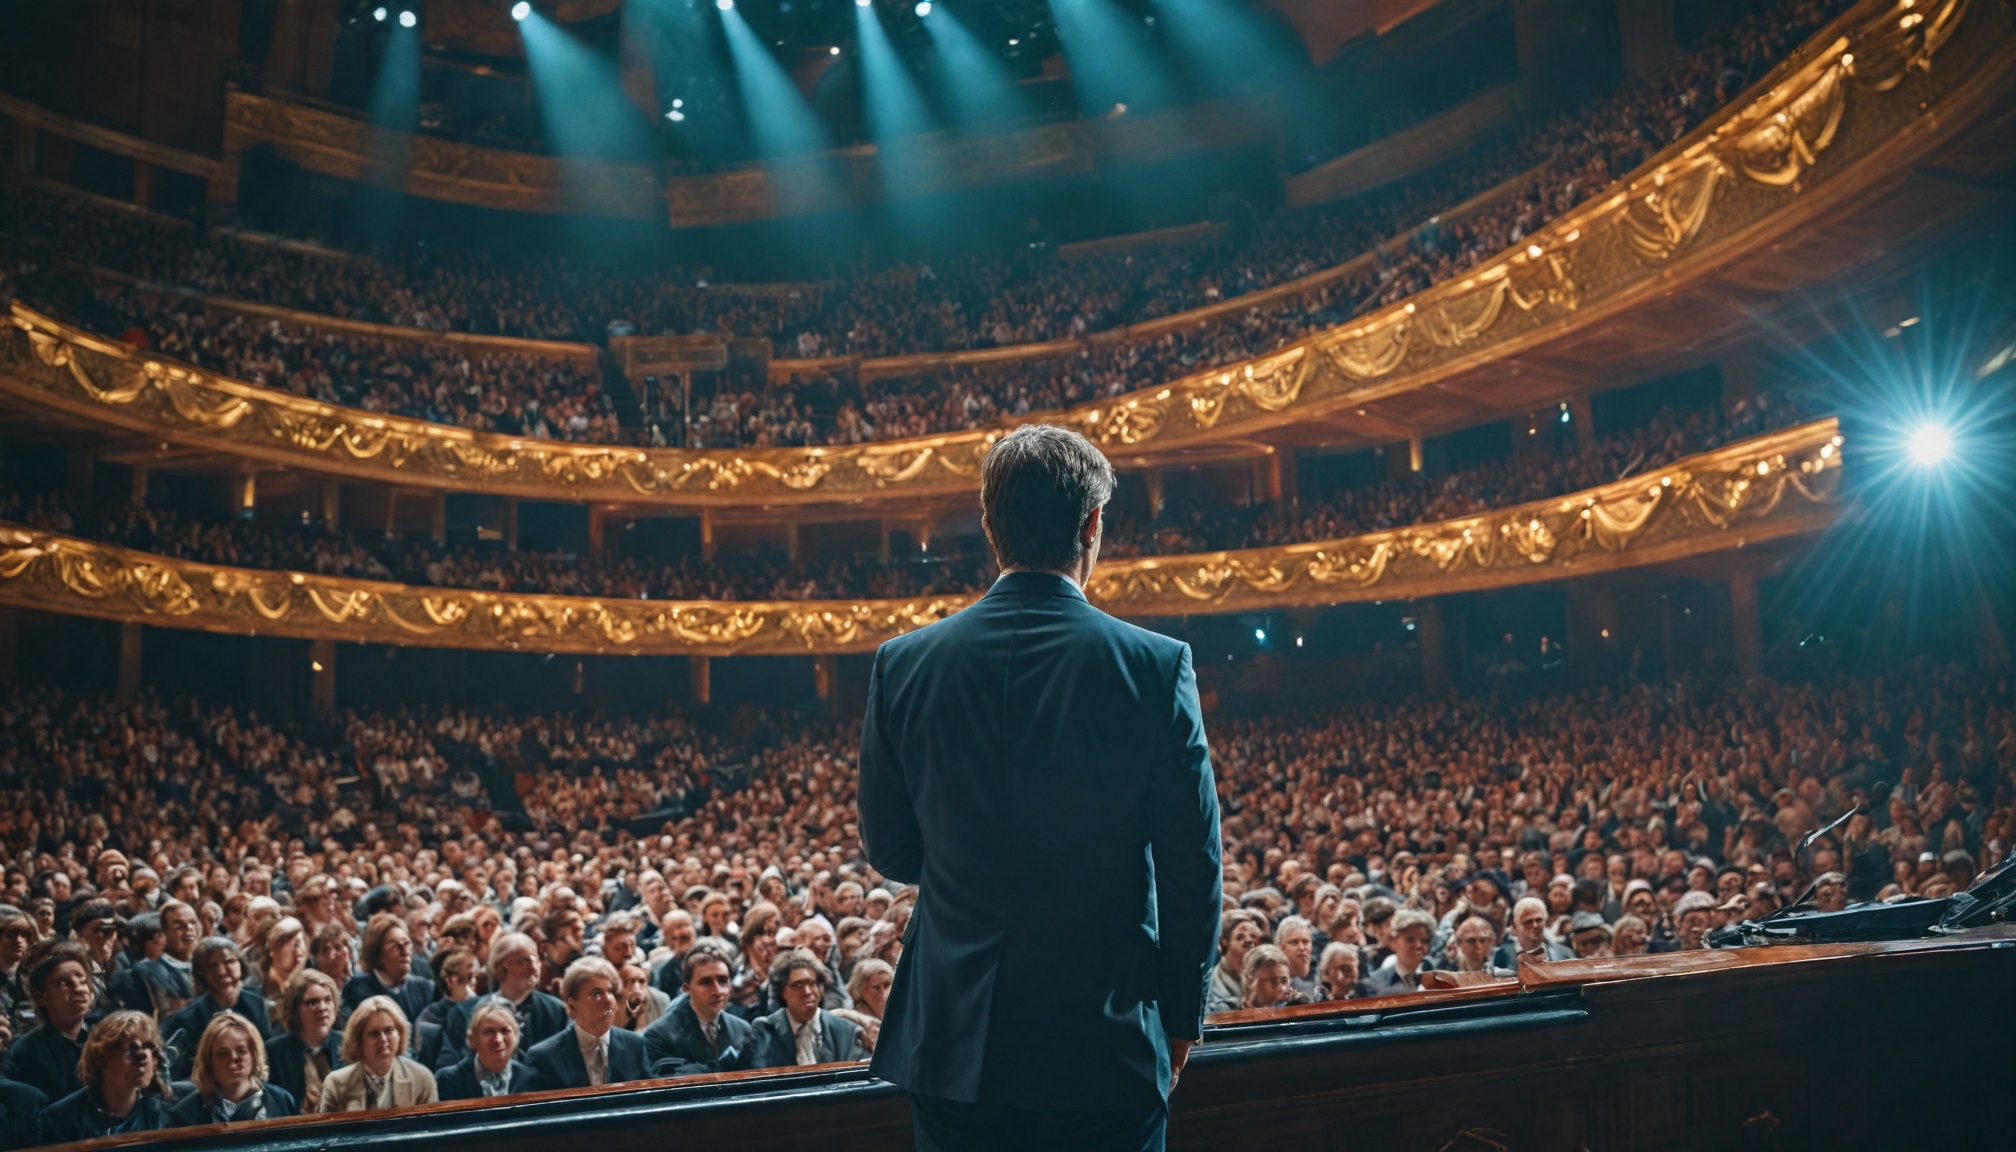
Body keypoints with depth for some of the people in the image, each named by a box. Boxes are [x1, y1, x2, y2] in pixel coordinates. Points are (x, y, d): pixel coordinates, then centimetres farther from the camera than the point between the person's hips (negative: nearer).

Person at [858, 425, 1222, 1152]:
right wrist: (1182, 1015, 6)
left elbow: (889, 853, 3)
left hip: (953, 1045, 2)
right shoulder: (1157, 667, -12)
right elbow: (1193, 866, -7)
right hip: (1106, 1046, -1)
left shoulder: (902, 665, -6)